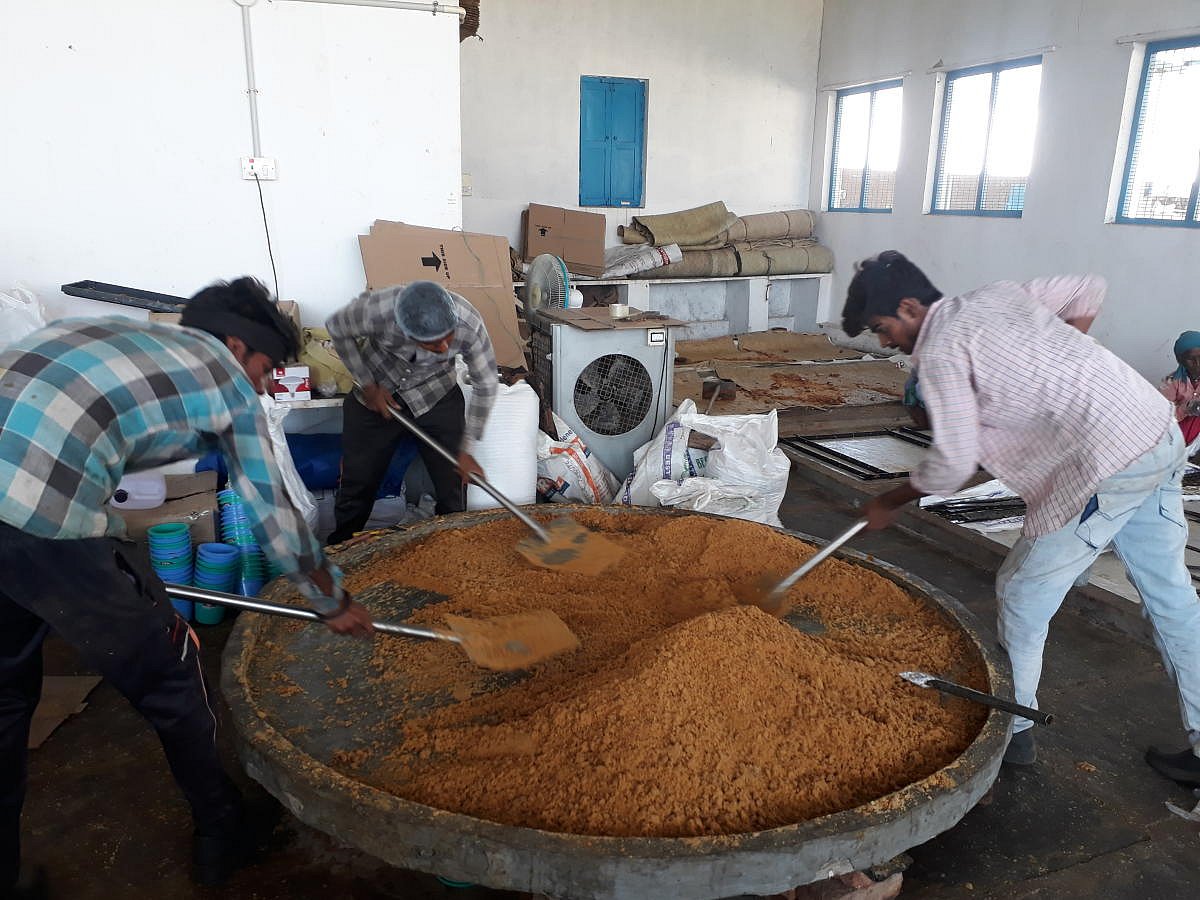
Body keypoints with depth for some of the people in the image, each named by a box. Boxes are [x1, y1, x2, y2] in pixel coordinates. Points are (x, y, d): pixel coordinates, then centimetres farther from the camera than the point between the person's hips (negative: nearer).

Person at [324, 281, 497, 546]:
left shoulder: (469, 324, -33)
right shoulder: (376, 309, -36)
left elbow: (485, 385, -16)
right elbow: (337, 328, -11)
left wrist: (466, 449, -15)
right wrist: (368, 386, -11)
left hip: (437, 396, 1)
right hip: (376, 395, 0)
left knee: (453, 481, -2)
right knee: (358, 482, 8)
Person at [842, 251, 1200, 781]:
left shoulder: (940, 352, -11)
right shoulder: (998, 295, 14)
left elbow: (953, 464, -12)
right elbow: (1089, 290, 24)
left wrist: (888, 503, 3)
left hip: (1108, 468, -9)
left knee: (1023, 593, 7)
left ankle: (1011, 729, 23)